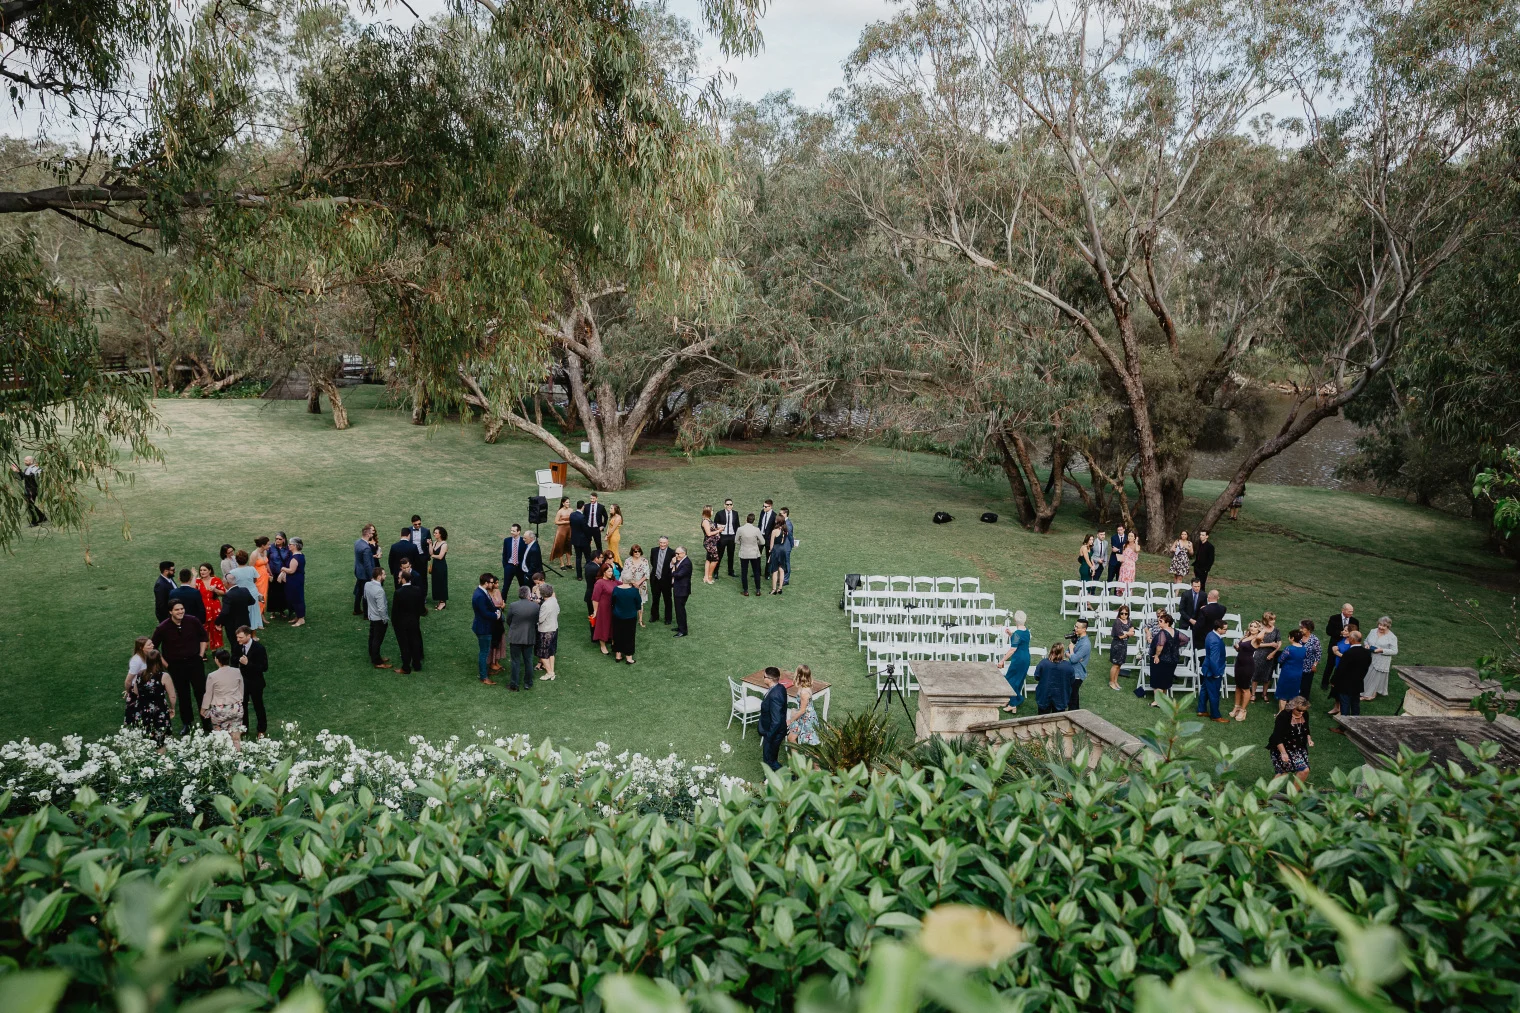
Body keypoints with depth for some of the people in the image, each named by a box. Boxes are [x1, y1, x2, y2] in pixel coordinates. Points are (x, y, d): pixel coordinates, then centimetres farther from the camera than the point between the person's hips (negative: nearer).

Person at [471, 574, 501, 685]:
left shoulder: (482, 592, 4)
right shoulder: (480, 596, -29)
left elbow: (490, 606, 13)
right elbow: (485, 613, -27)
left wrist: (497, 610, -5)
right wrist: (497, 615, -12)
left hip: (485, 627, 10)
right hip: (483, 628, -10)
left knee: (485, 651, 24)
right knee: (484, 652, 1)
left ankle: (485, 670, 40)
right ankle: (484, 678, 10)